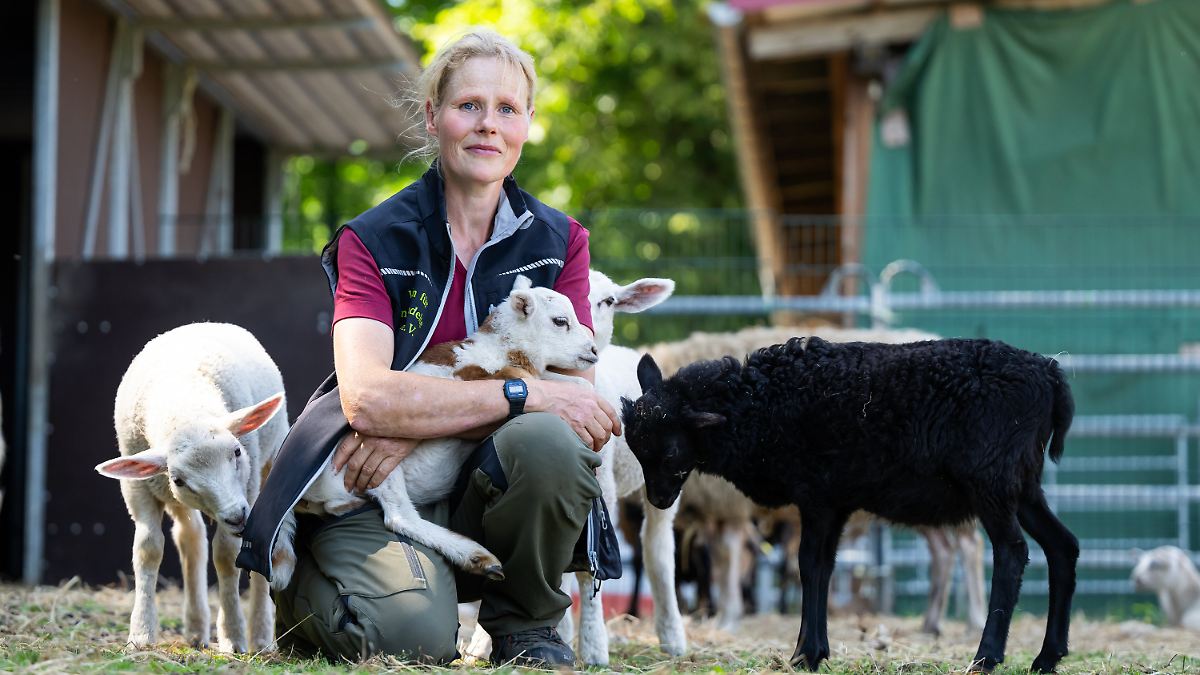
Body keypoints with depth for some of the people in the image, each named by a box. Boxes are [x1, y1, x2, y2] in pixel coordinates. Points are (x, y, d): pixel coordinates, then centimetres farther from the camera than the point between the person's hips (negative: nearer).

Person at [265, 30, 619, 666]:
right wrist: (521, 394, -27)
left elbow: (575, 385, -10)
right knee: (413, 633, -32)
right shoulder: (374, 242, -5)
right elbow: (366, 397, -21)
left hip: (488, 491, 2)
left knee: (553, 440, -33)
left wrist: (416, 426, -22)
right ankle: (304, 589, 7)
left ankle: (525, 623, -4)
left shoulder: (558, 241, 4)